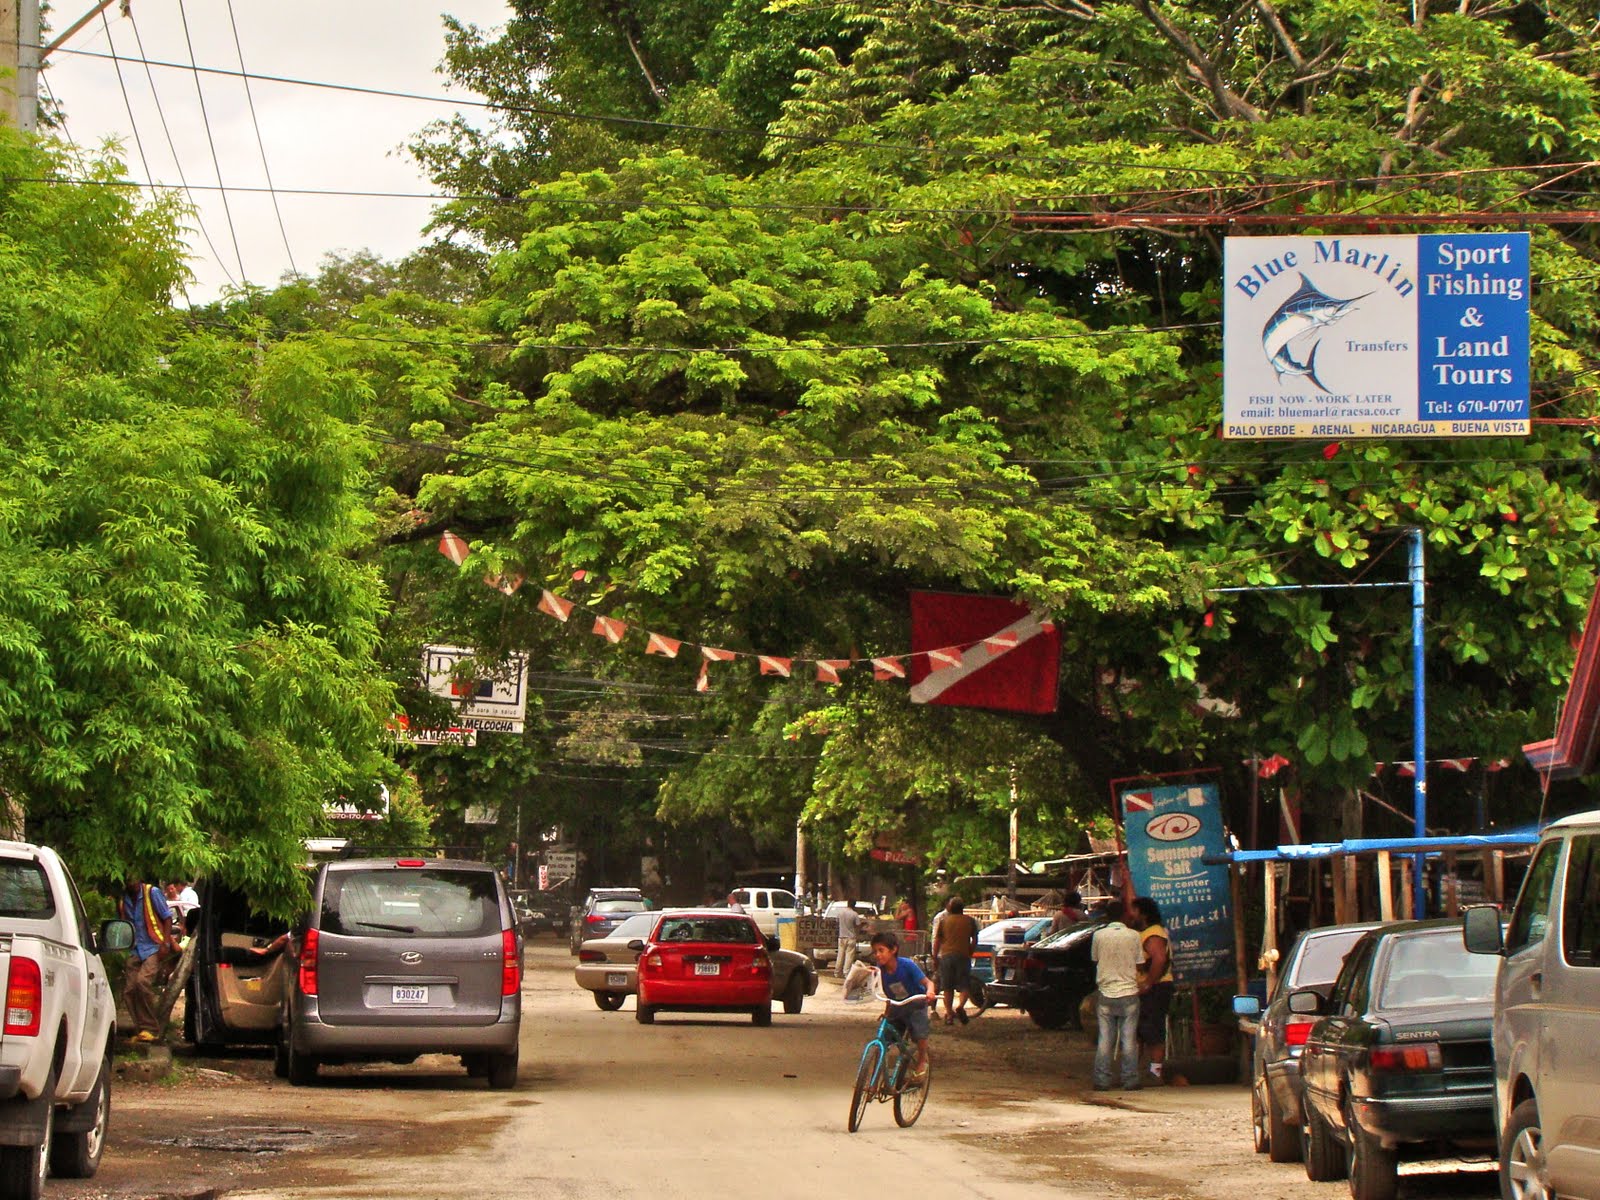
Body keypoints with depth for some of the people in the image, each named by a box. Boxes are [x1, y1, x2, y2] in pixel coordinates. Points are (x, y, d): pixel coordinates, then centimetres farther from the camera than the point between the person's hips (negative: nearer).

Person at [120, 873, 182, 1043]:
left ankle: (151, 1029, -16)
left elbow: (167, 918, -4)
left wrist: (165, 944, -13)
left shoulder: (152, 893, -6)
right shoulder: (122, 899, 7)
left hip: (154, 948, -5)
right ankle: (140, 1030, 8)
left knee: (142, 981, -24)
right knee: (128, 990, -4)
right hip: (135, 951, 6)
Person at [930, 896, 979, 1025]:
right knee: (964, 986, 3)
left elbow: (937, 941, 6)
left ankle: (949, 1014, 5)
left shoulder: (944, 921, 5)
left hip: (946, 955, 1)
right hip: (963, 955, -1)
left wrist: (935, 957, 14)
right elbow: (974, 941, 5)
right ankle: (961, 1006, -22)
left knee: (947, 987, 8)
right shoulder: (970, 921, 5)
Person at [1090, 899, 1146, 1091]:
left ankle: (1102, 1081, 4)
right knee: (1129, 1039, 3)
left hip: (1106, 993, 1)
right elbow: (1139, 964, 1)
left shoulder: (1099, 935, -2)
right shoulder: (1134, 936, -5)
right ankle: (1130, 1081, 4)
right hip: (1129, 992, -1)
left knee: (1105, 1039, 5)